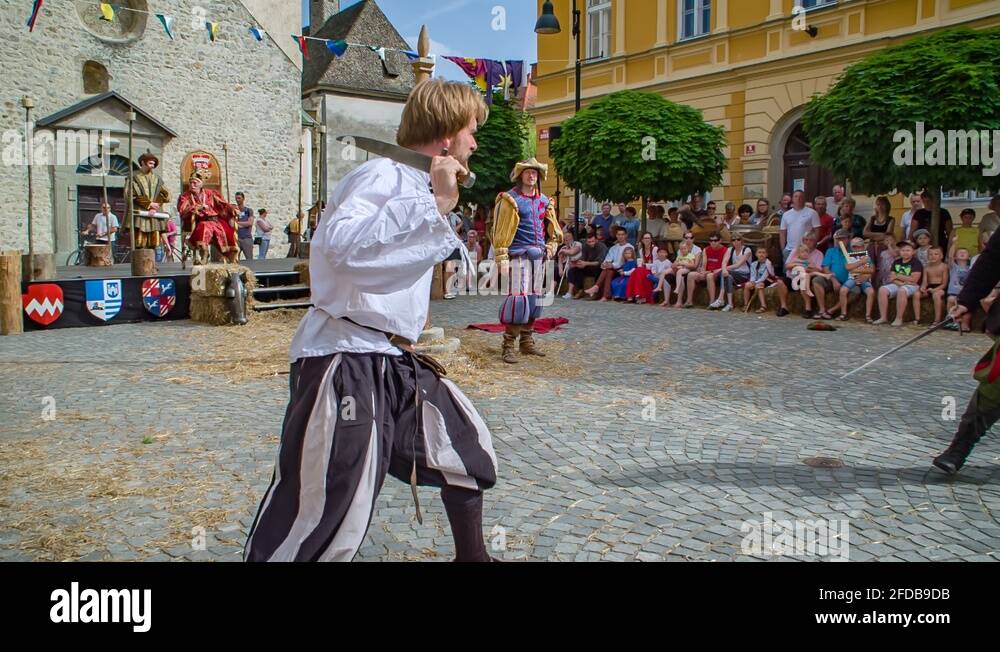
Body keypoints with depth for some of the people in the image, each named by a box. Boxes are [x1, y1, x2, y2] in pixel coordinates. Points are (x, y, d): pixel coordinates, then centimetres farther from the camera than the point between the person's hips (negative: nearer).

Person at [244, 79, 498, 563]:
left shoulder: (419, 187, 17)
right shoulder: (383, 175, -13)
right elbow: (342, 242, -33)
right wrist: (434, 203, -26)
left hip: (395, 361, 10)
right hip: (344, 362, -10)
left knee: (468, 448, 19)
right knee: (322, 522, -11)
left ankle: (472, 555, 39)